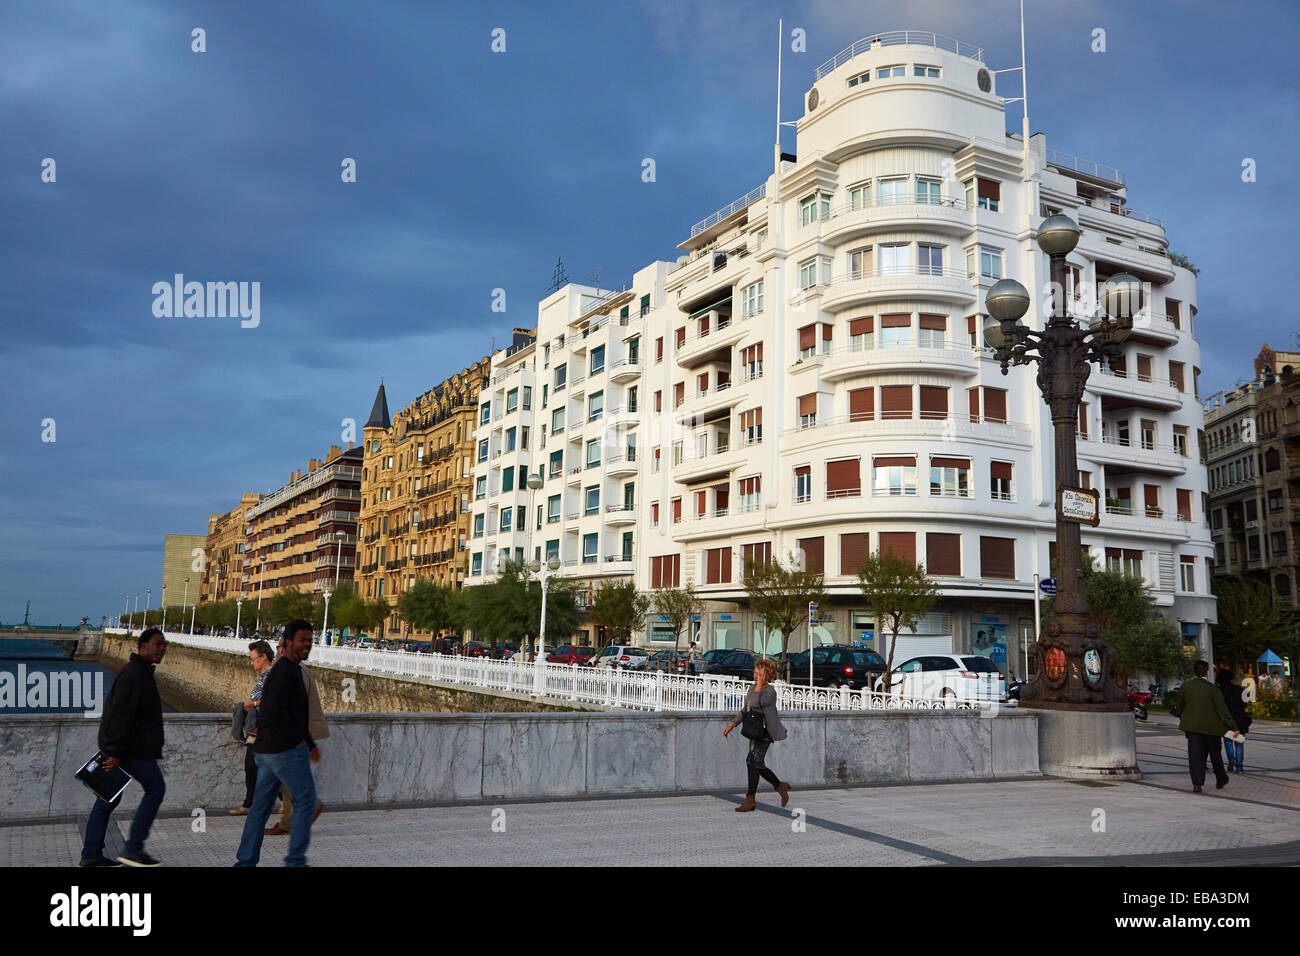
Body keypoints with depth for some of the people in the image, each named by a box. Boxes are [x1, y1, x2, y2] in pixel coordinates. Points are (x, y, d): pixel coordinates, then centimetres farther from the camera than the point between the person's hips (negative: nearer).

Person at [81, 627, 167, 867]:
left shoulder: (140, 672, 18)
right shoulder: (134, 674, -16)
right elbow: (121, 714, -23)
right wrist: (116, 753, -25)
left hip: (120, 748, 10)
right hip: (132, 748, -10)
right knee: (155, 789, -4)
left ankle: (91, 854, 15)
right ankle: (133, 848, -1)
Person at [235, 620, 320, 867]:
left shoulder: (291, 671, 18)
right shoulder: (285, 671, -15)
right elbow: (276, 712, -26)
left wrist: (311, 744, 28)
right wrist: (297, 738, -14)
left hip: (265, 751, 9)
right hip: (287, 750, -9)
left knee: (261, 806, 10)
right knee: (306, 800, 1)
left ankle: (245, 862, 14)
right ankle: (295, 860, 6)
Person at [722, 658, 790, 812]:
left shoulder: (771, 692, -13)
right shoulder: (753, 688, 11)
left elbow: (755, 703, -27)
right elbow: (745, 710, 16)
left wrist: (760, 684, -21)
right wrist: (731, 725, 8)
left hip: (766, 731, -9)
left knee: (752, 760, -18)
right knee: (758, 765, 10)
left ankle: (750, 800, -15)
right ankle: (781, 787, 27)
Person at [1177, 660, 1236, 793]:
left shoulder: (1184, 687, -1)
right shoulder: (1213, 688, -9)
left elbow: (1180, 707, 11)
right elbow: (1222, 710, -11)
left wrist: (1182, 720, 30)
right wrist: (1233, 727, -7)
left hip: (1192, 726, 1)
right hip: (1211, 726, -1)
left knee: (1195, 754, 0)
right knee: (1215, 753, 17)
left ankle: (1197, 784, -10)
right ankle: (1220, 780, 32)